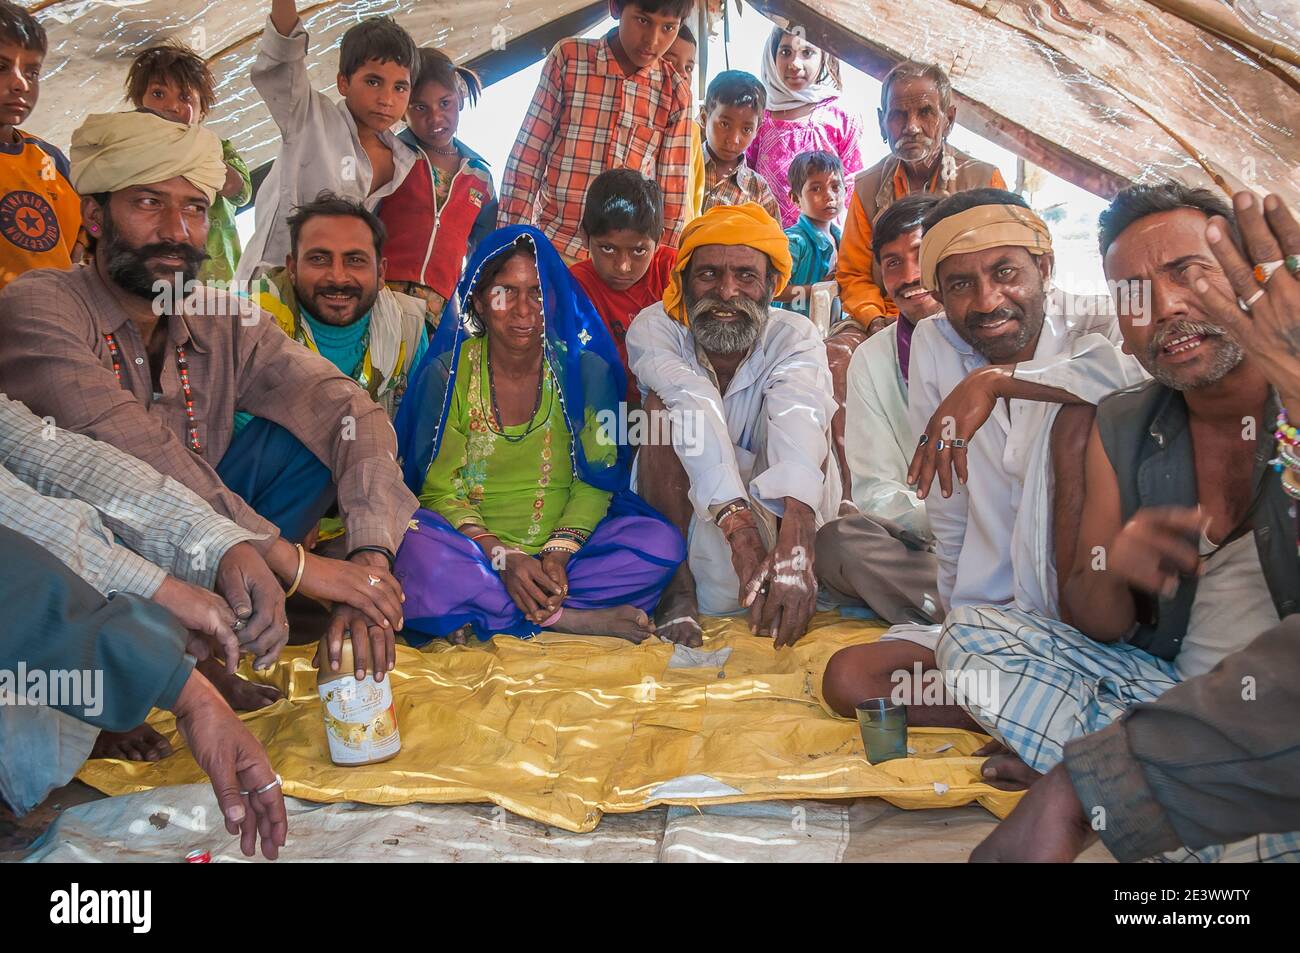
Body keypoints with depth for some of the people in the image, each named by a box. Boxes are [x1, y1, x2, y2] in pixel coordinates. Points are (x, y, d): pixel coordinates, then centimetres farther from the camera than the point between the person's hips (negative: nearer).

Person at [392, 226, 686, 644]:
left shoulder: (586, 370, 2)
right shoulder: (446, 374, -1)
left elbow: (595, 479, -1)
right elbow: (440, 490, -5)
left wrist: (558, 553, -19)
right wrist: (504, 558, -22)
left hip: (565, 547, 2)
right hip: (473, 548, -1)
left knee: (662, 544, -24)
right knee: (416, 555, -35)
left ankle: (484, 616, -21)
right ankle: (574, 619, -22)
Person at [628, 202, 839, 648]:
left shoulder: (794, 337, -14)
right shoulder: (654, 327, -15)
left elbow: (798, 423, -36)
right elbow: (696, 410, -34)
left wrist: (794, 543, -56)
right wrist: (740, 528, -52)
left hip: (772, 511, 0)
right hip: (682, 513, 0)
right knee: (666, 405, -27)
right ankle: (677, 588, -19)